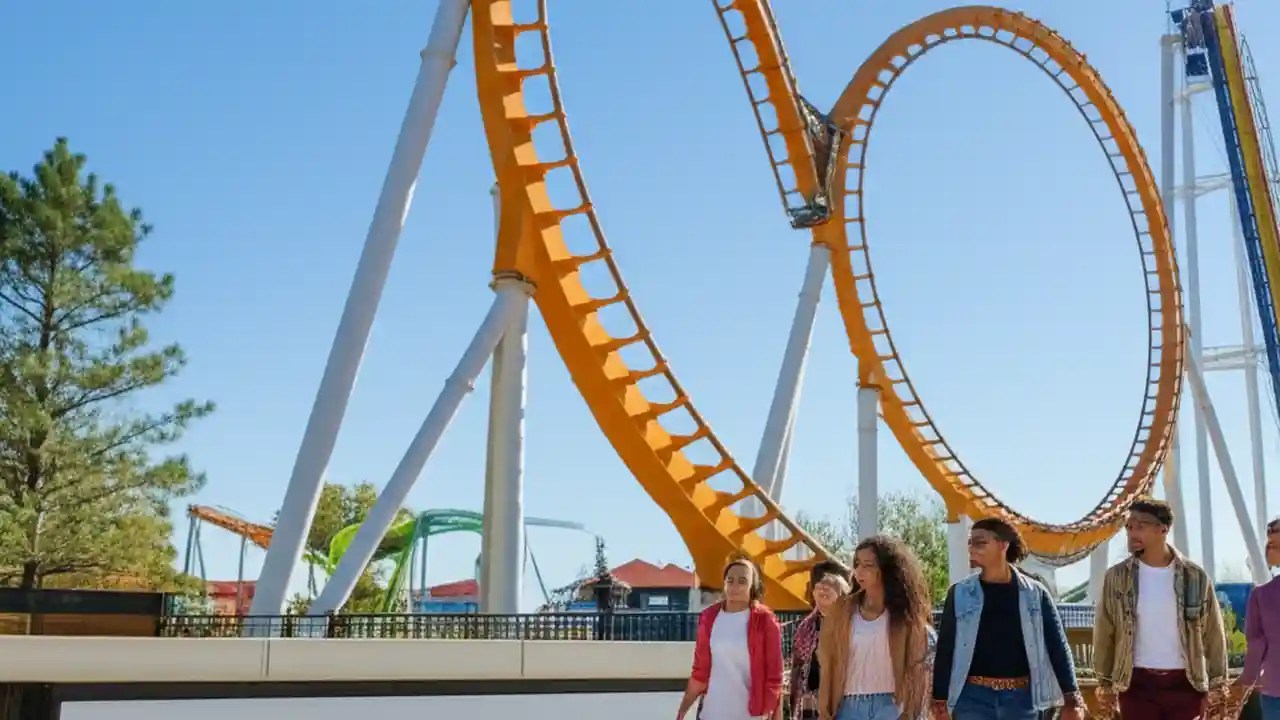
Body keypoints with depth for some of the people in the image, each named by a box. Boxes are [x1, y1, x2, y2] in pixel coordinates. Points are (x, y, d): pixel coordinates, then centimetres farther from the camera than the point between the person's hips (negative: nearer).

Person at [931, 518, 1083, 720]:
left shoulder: (1035, 594, 1)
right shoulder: (960, 594, 1)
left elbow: (1057, 646, 1)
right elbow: (945, 650, 3)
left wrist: (1071, 700, -5)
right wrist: (940, 701, 0)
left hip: (1021, 698, 0)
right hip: (973, 698, 0)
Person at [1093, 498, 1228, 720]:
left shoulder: (1195, 576, 1)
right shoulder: (1117, 576, 0)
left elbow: (1213, 634, 5)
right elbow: (1104, 634, 3)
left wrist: (1217, 684, 2)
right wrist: (1105, 684, 1)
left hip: (1185, 683, 0)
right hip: (1137, 684, 0)